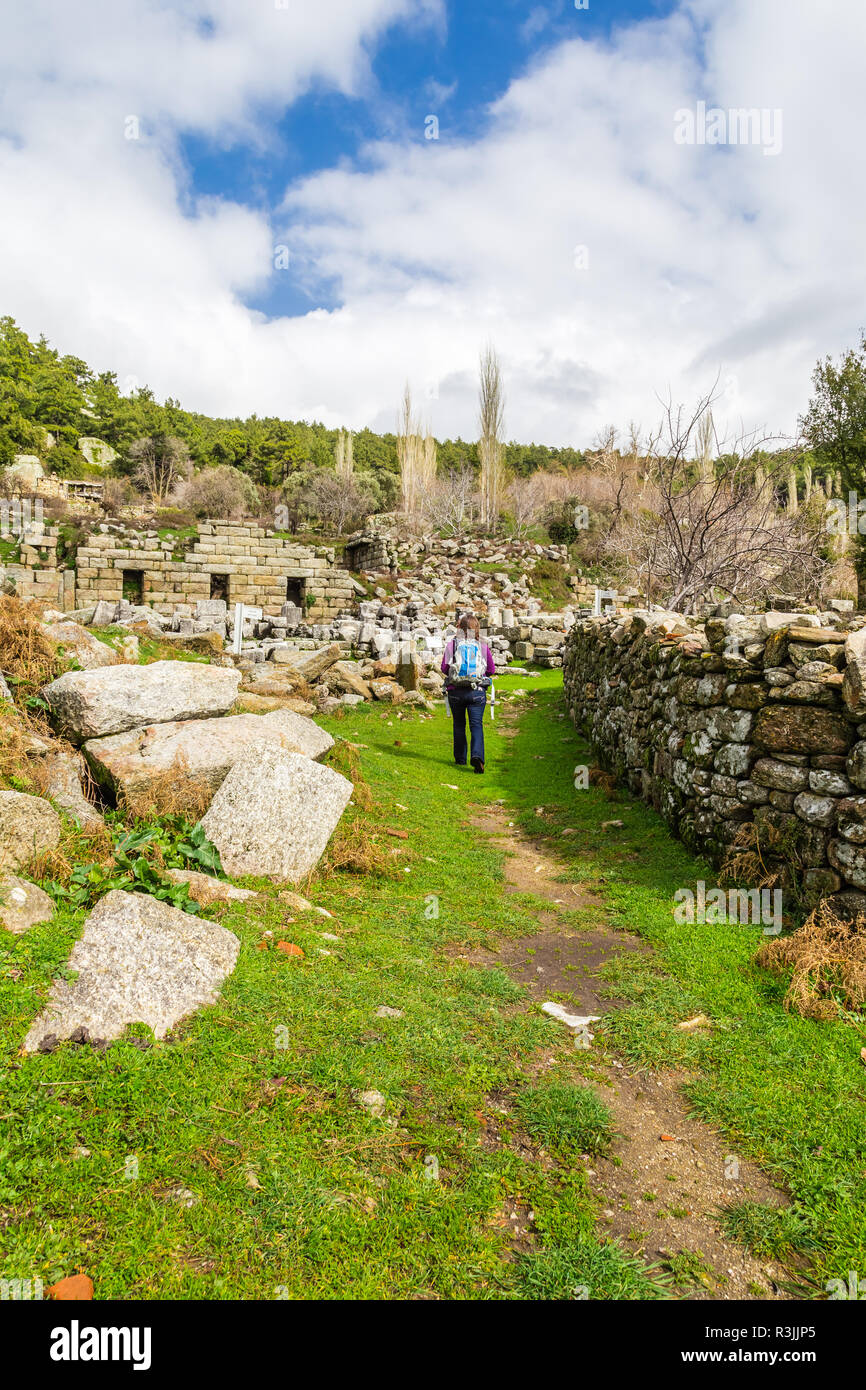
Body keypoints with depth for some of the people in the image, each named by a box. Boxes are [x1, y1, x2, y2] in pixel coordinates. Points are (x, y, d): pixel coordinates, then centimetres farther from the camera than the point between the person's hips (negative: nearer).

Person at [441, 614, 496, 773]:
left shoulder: (452, 644, 0)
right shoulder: (483, 646, 1)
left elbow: (444, 668, -3)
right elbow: (492, 670, 5)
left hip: (455, 691, 1)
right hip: (477, 692, -1)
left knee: (459, 725, 15)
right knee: (476, 725, -1)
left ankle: (460, 759, 23)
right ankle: (477, 755, -23)